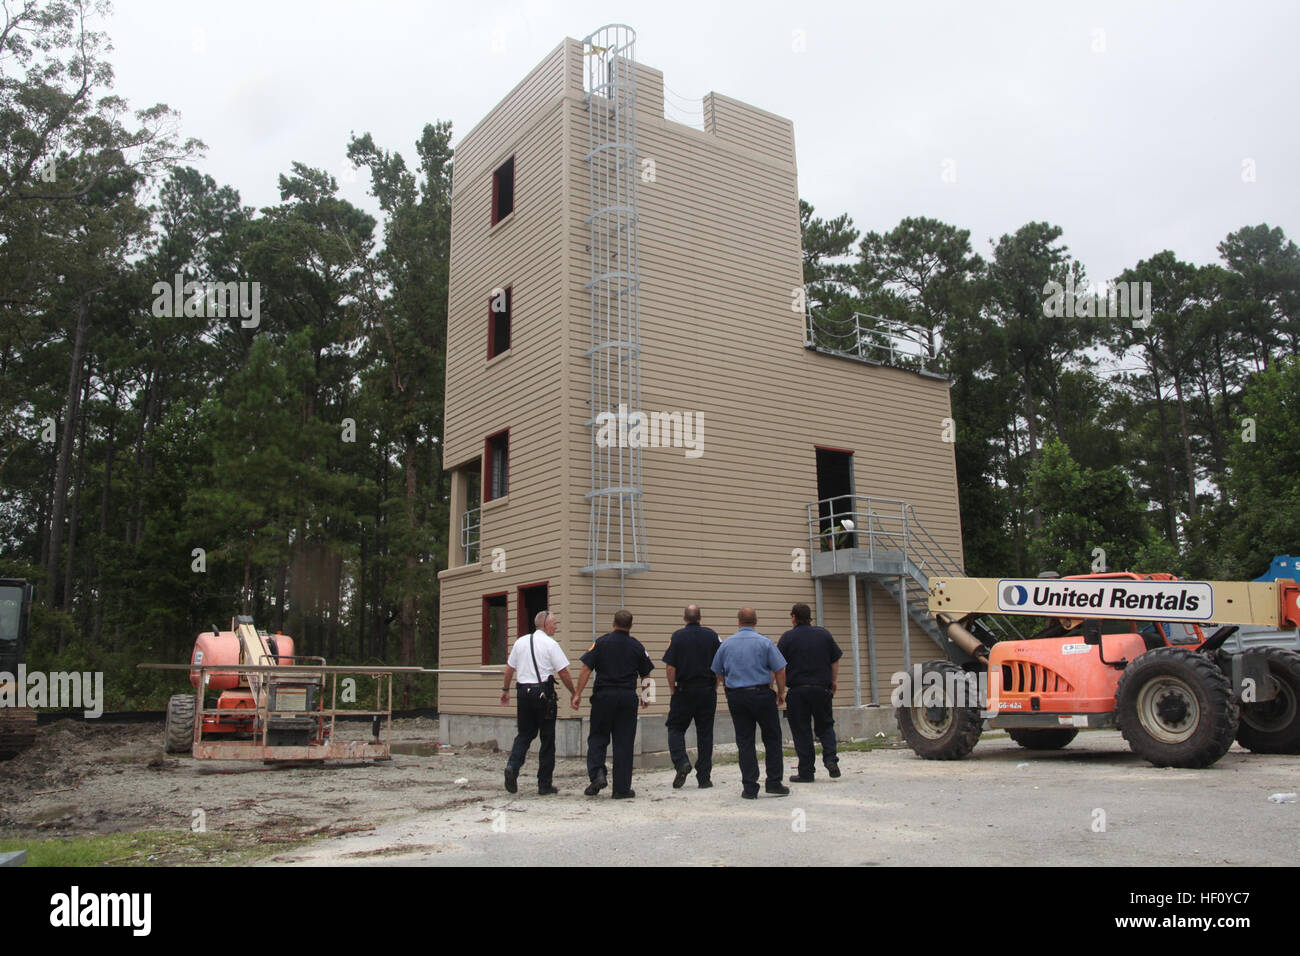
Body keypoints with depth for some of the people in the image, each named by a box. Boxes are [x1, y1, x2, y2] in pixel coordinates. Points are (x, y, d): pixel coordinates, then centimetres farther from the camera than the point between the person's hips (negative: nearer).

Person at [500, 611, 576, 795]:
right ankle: (544, 785, 9)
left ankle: (512, 766, -10)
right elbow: (563, 673, -8)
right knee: (547, 739, 5)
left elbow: (510, 668, 16)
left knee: (524, 734, 15)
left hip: (524, 692, 5)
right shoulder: (550, 644, -7)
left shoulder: (520, 642, 9)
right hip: (544, 693, -5)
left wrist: (506, 690, 28)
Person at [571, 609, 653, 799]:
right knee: (624, 743, 5)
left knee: (597, 737, 12)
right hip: (628, 698, 1)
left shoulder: (601, 643, 0)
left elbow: (586, 670, -6)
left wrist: (577, 694, -3)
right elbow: (646, 675, 11)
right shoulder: (636, 646, 5)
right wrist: (644, 697, 24)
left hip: (603, 696, -1)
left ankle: (597, 774, -9)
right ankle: (622, 789, 7)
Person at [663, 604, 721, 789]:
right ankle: (704, 778, 9)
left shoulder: (677, 636, -5)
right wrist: (714, 689, 10)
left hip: (684, 689, -2)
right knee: (705, 733, 8)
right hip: (707, 691, 2)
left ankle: (681, 762, -13)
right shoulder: (712, 635, 2)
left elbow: (670, 667, -9)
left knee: (675, 727, 11)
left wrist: (672, 690, 2)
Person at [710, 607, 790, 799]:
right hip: (762, 695, -2)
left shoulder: (726, 644, 4)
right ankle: (774, 783, 10)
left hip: (735, 696, 3)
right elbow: (780, 670, -6)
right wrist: (781, 693, 7)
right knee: (772, 738, 10)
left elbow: (718, 672, 11)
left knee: (744, 742, 6)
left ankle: (749, 788, 5)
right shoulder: (764, 642, -5)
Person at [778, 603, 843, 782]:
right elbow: (835, 660, 10)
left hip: (797, 690, -2)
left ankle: (806, 772, 5)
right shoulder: (824, 634, 5)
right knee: (825, 726, 17)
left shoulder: (788, 637, -5)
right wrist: (834, 680, 20)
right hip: (822, 688, 2)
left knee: (801, 731, 4)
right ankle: (830, 759, -2)